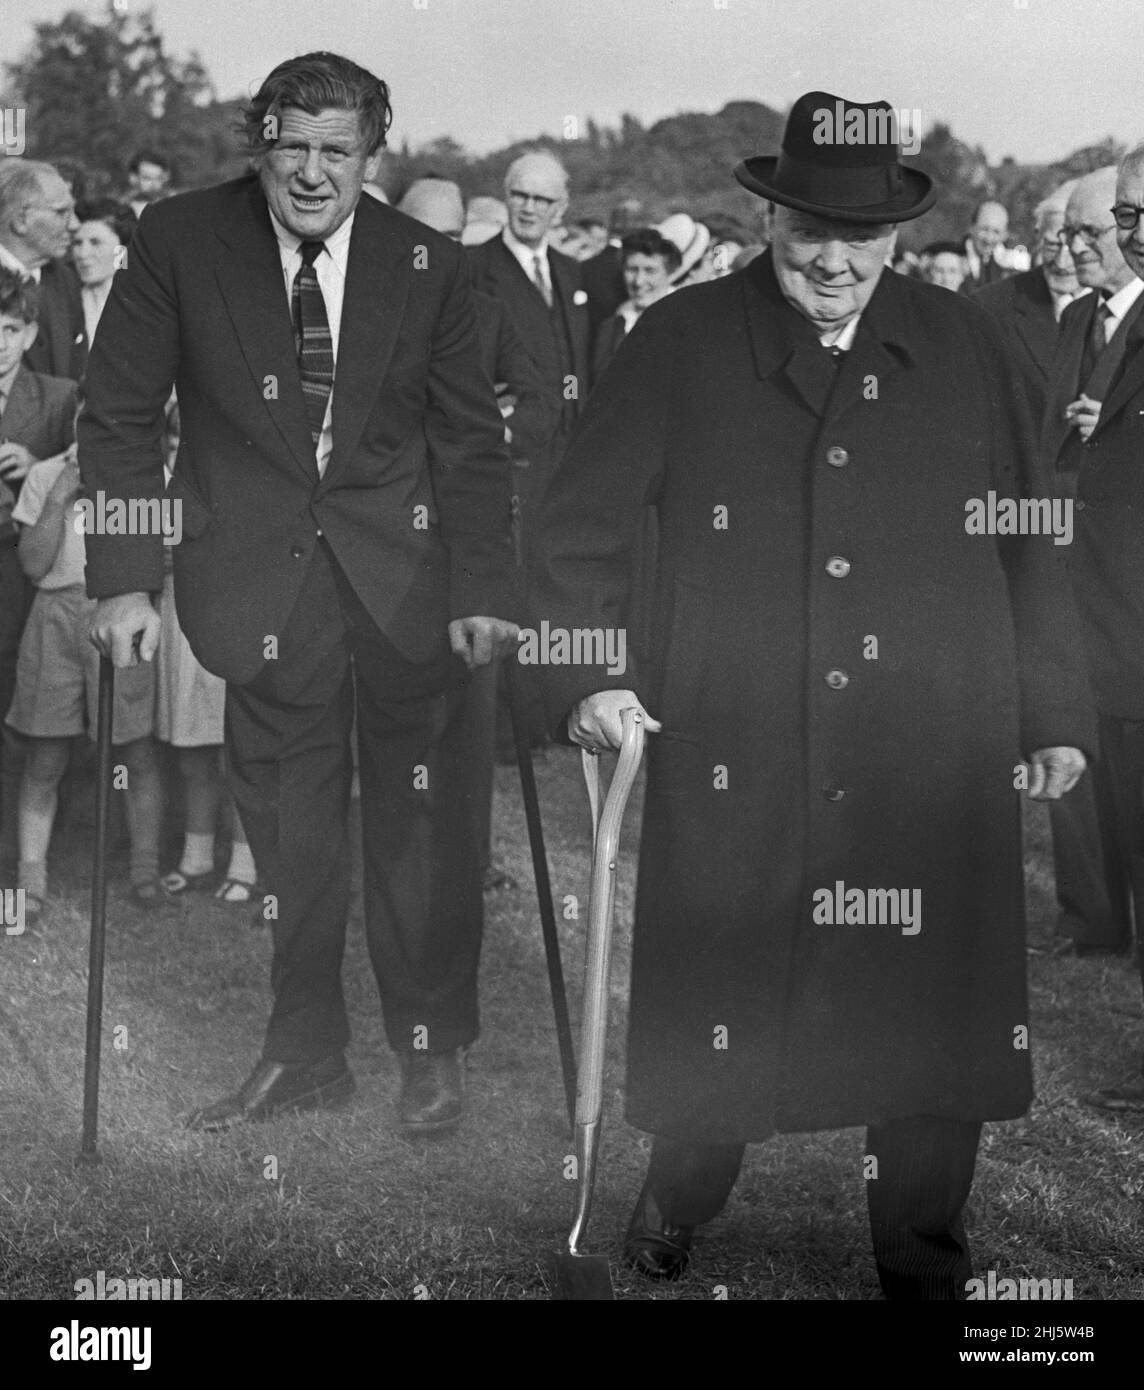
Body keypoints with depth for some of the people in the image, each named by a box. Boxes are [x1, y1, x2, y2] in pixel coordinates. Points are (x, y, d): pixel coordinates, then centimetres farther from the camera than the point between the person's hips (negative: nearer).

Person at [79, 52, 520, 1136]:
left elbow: (471, 443, 2)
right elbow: (119, 422, -1)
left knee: (417, 816, 7)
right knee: (285, 824, 6)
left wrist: (484, 592, -6)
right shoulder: (178, 241, -5)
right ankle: (305, 1051, 22)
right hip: (262, 580, 0)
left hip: (406, 577, 0)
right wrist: (126, 579, -9)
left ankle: (431, 1047, 24)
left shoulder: (426, 265, -2)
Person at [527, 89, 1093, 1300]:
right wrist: (588, 676, -3)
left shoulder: (963, 348, 9)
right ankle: (674, 1213, 36)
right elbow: (579, 526, 6)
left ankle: (925, 1264, 25)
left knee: (930, 1015, 6)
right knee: (717, 1015, 9)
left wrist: (1053, 714, 11)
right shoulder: (680, 344, 3)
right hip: (735, 757, -1)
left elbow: (1026, 546, 12)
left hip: (933, 764, 2)